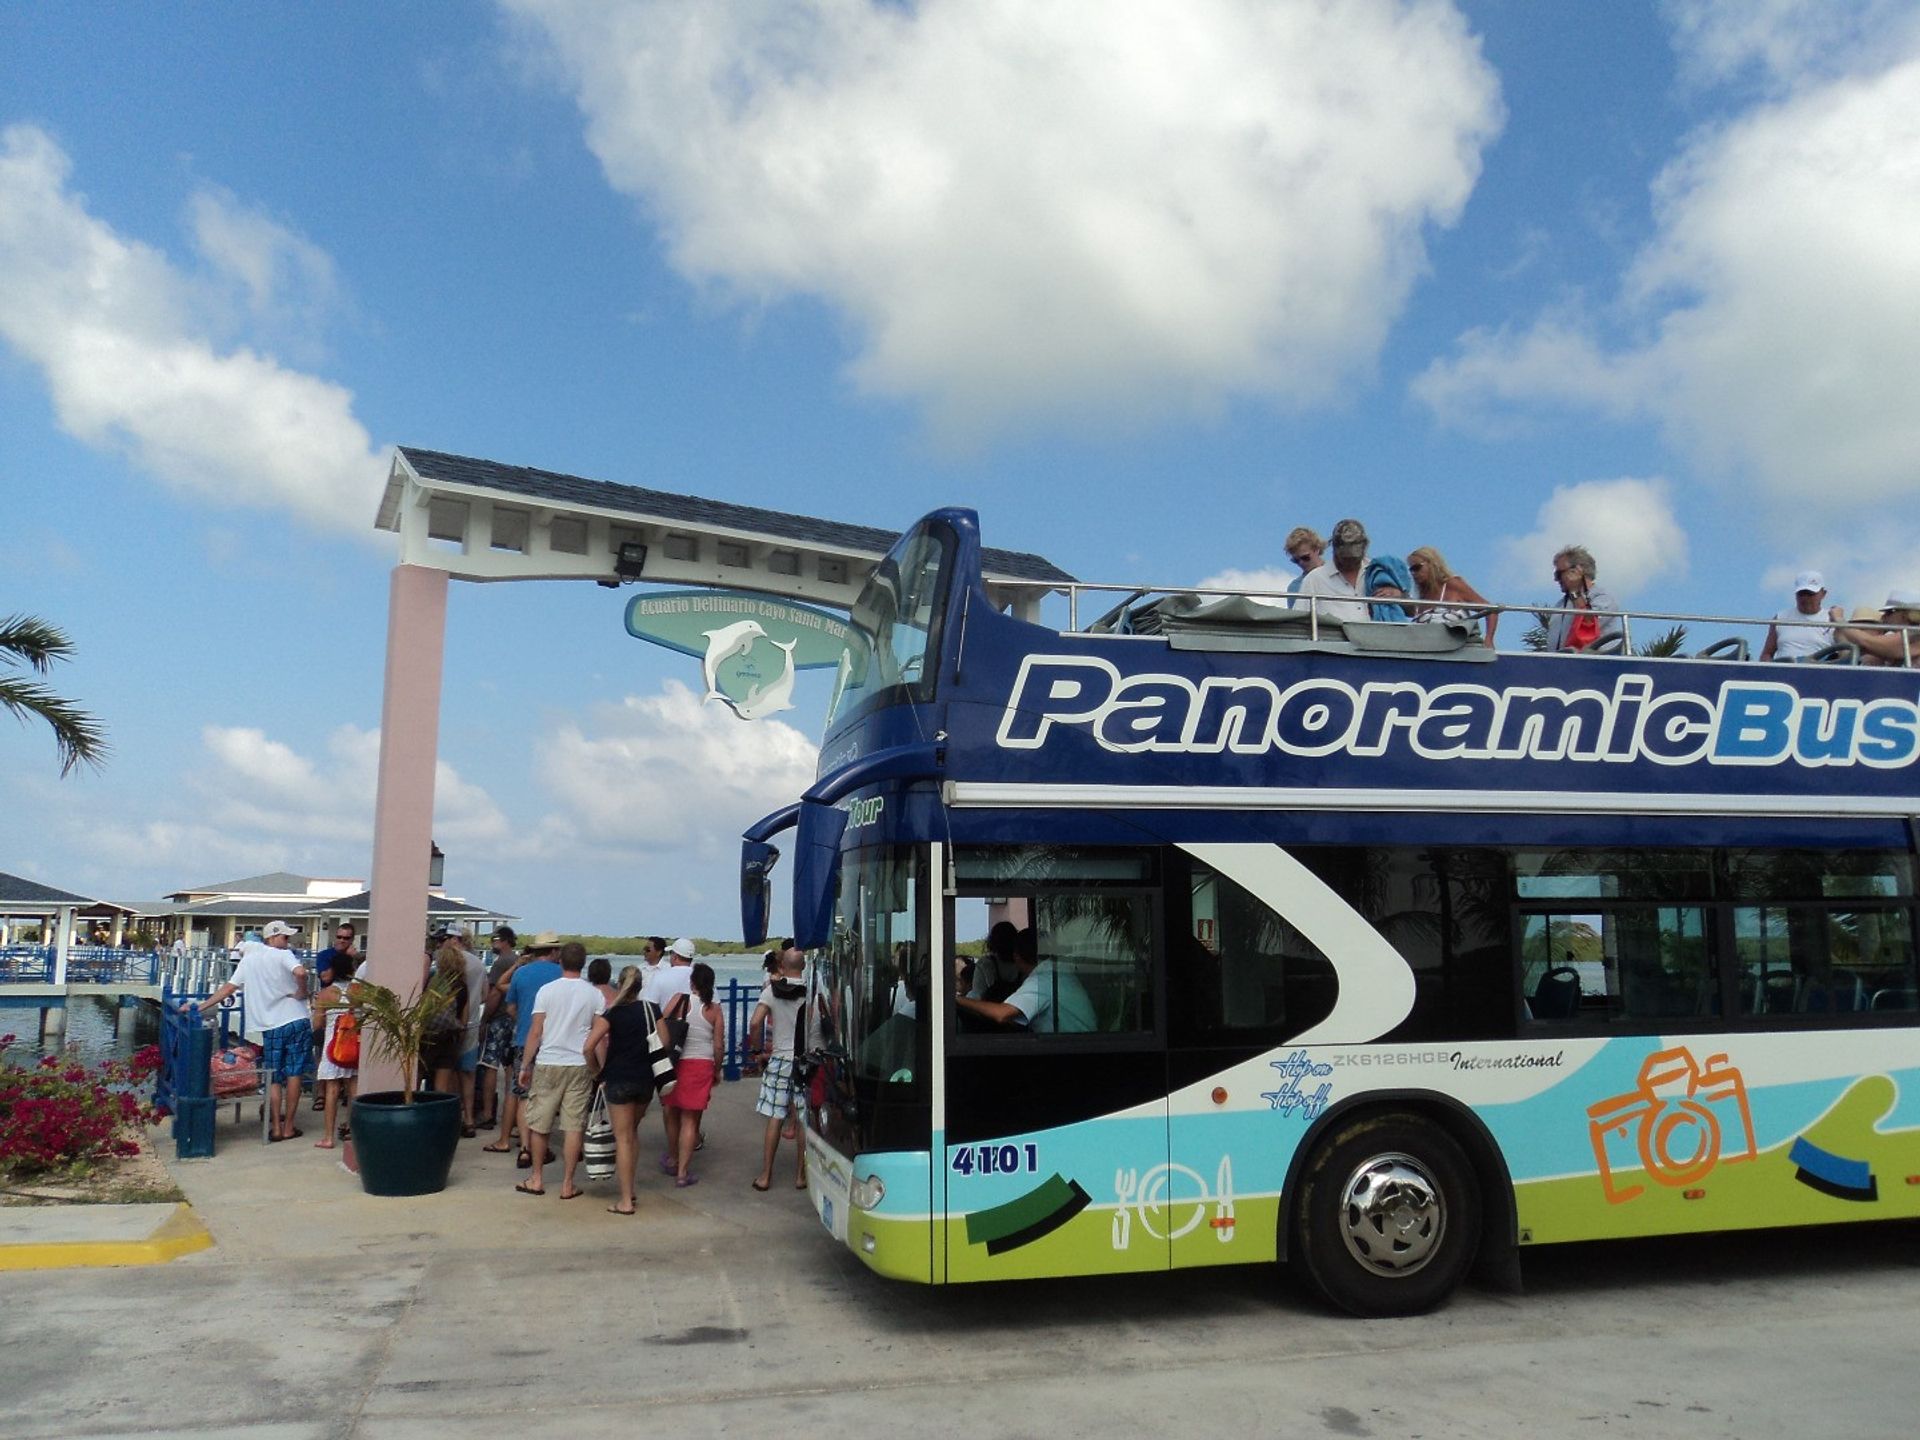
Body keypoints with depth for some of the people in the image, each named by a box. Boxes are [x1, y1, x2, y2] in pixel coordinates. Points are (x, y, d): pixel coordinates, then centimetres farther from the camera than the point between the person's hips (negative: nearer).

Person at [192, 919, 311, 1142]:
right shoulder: (282, 956, -6)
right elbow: (300, 972, -26)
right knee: (294, 1074, 4)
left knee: (274, 1079, 12)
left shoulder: (248, 960, 10)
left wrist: (202, 1006, 20)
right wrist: (301, 993, -10)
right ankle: (288, 1128, 6)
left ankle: (276, 1128, 10)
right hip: (296, 1021, -4)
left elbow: (229, 987, 12)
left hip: (271, 1027, 4)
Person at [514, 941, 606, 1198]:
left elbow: (535, 1033, -3)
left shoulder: (547, 991, -3)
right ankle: (567, 1184, 7)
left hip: (548, 1064, -1)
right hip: (580, 1066, 1)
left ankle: (537, 1179, 21)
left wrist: (525, 1066, 5)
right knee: (574, 1126, 4)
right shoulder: (595, 995, 0)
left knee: (539, 1124, 13)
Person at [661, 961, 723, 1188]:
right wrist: (717, 1071, 12)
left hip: (676, 1064, 1)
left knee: (672, 1114, 20)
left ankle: (673, 1160, 38)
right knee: (690, 1120, 5)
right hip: (702, 1066, -1)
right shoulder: (715, 1010, -3)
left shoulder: (680, 1000, -4)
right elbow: (719, 1046, -3)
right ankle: (682, 1172, 3)